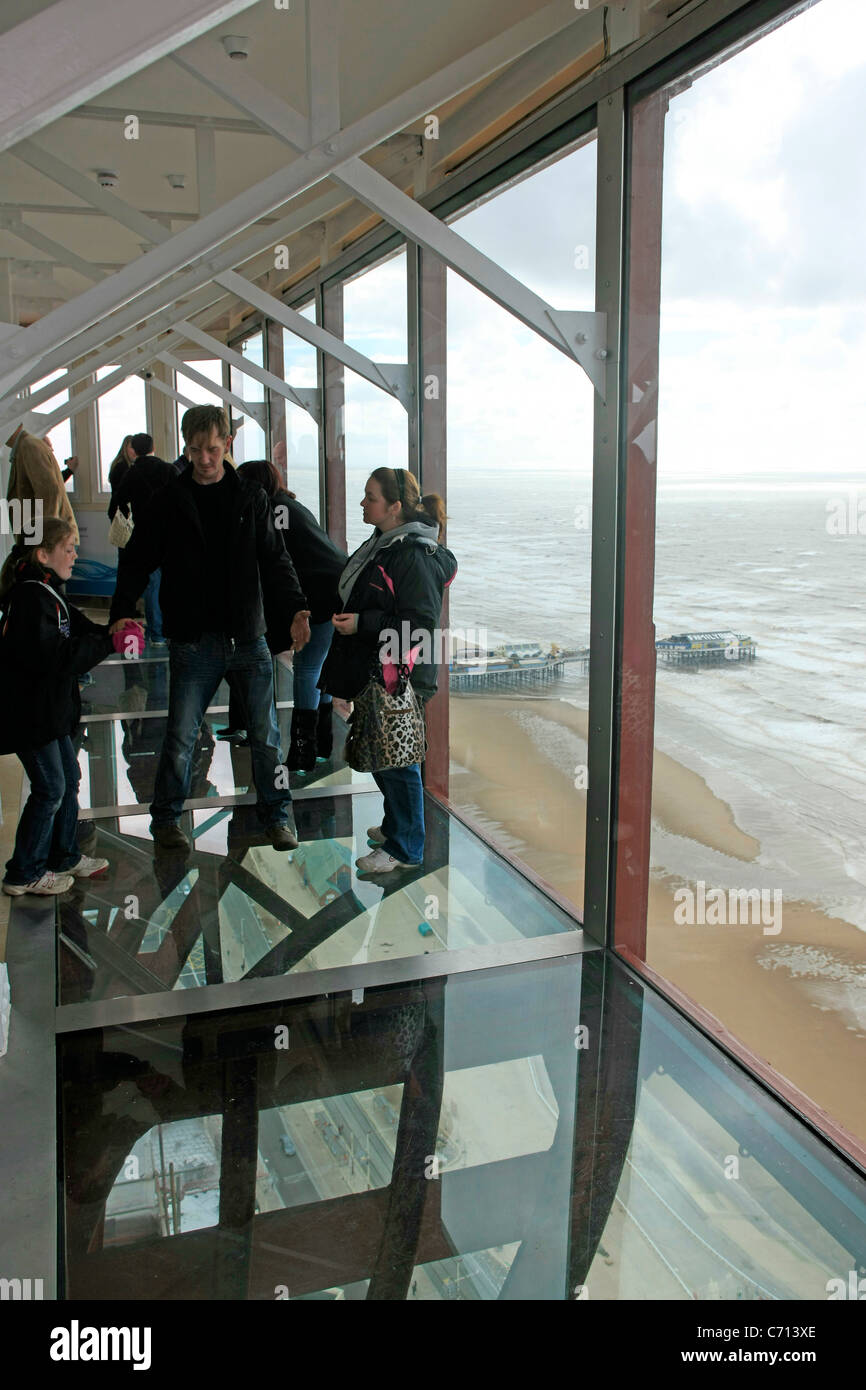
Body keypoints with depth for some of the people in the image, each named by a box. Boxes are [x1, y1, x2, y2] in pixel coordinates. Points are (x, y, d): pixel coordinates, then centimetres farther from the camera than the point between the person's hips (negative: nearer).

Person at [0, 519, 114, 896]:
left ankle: (64, 857, 33)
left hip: (50, 709, 10)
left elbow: (79, 631, 12)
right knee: (49, 788, -1)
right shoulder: (31, 597, -21)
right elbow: (53, 656, -29)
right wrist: (106, 642, -22)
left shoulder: (47, 593, 12)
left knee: (68, 779, 18)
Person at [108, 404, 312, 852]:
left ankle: (275, 817, 20)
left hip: (248, 637, 1)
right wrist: (121, 616, -11)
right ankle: (165, 819, 21)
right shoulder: (168, 501, 3)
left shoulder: (250, 497, 6)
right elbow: (135, 562, 3)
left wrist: (294, 610, -9)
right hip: (194, 642, -1)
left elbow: (274, 559, 6)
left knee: (265, 734, 5)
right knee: (180, 736, 2)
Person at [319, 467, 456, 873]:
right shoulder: (380, 544, 10)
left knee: (396, 761, 1)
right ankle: (396, 826, 38)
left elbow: (419, 624, -24)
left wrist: (362, 623, -23)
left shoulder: (414, 556, -20)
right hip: (373, 672, 10)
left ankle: (404, 848, 15)